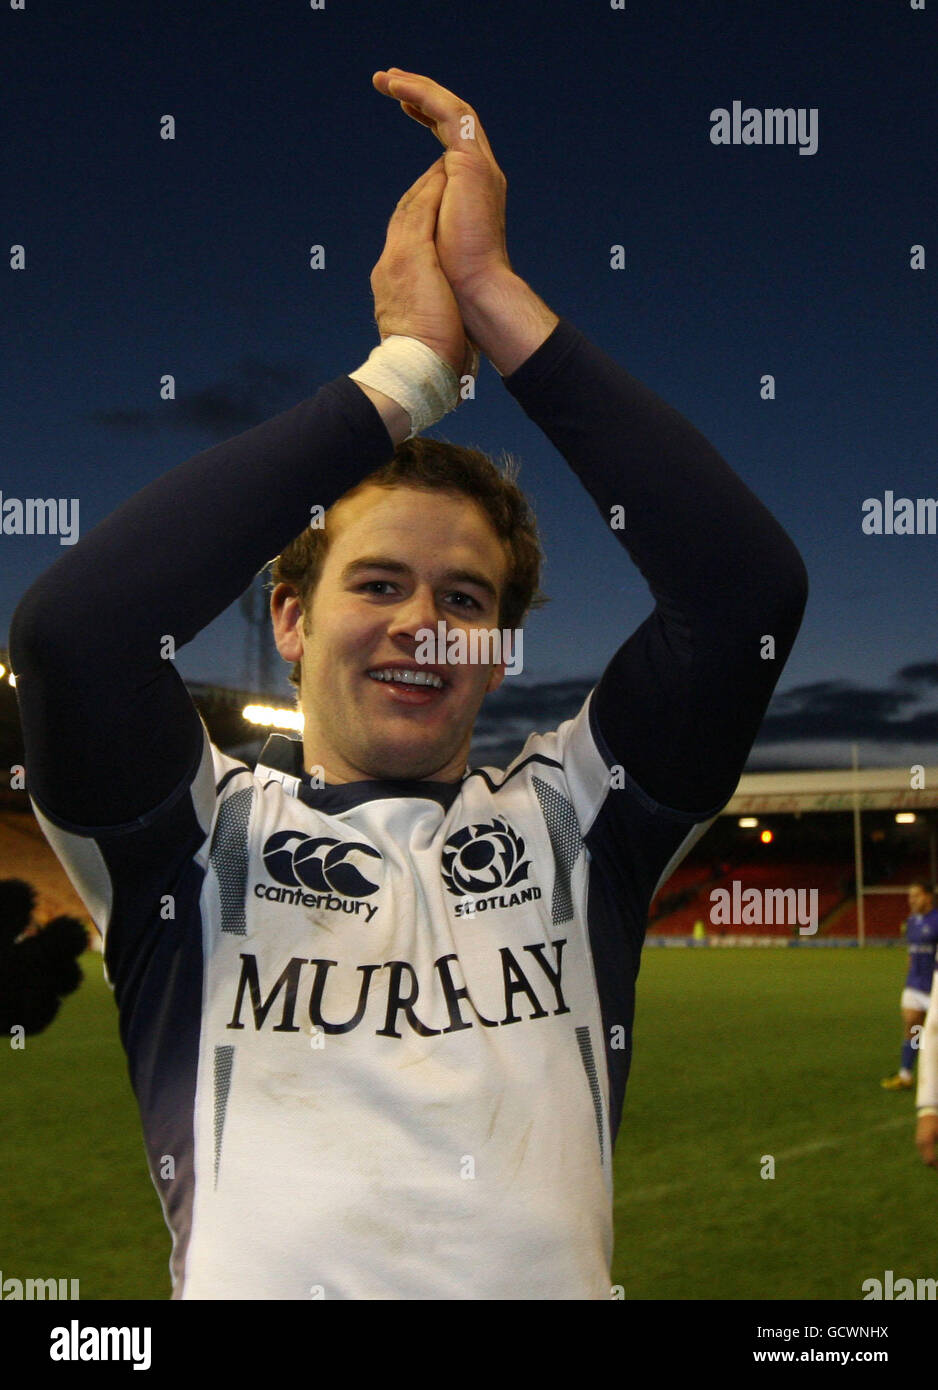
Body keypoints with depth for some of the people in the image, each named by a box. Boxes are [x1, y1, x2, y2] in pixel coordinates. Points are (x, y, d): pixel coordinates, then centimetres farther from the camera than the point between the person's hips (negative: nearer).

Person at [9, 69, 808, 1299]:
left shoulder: (573, 824, 12)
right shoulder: (200, 837, 7)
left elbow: (749, 590, 0)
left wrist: (497, 299, 0)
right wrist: (407, 372, -5)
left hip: (551, 1281, 3)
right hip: (257, 1279, -2)